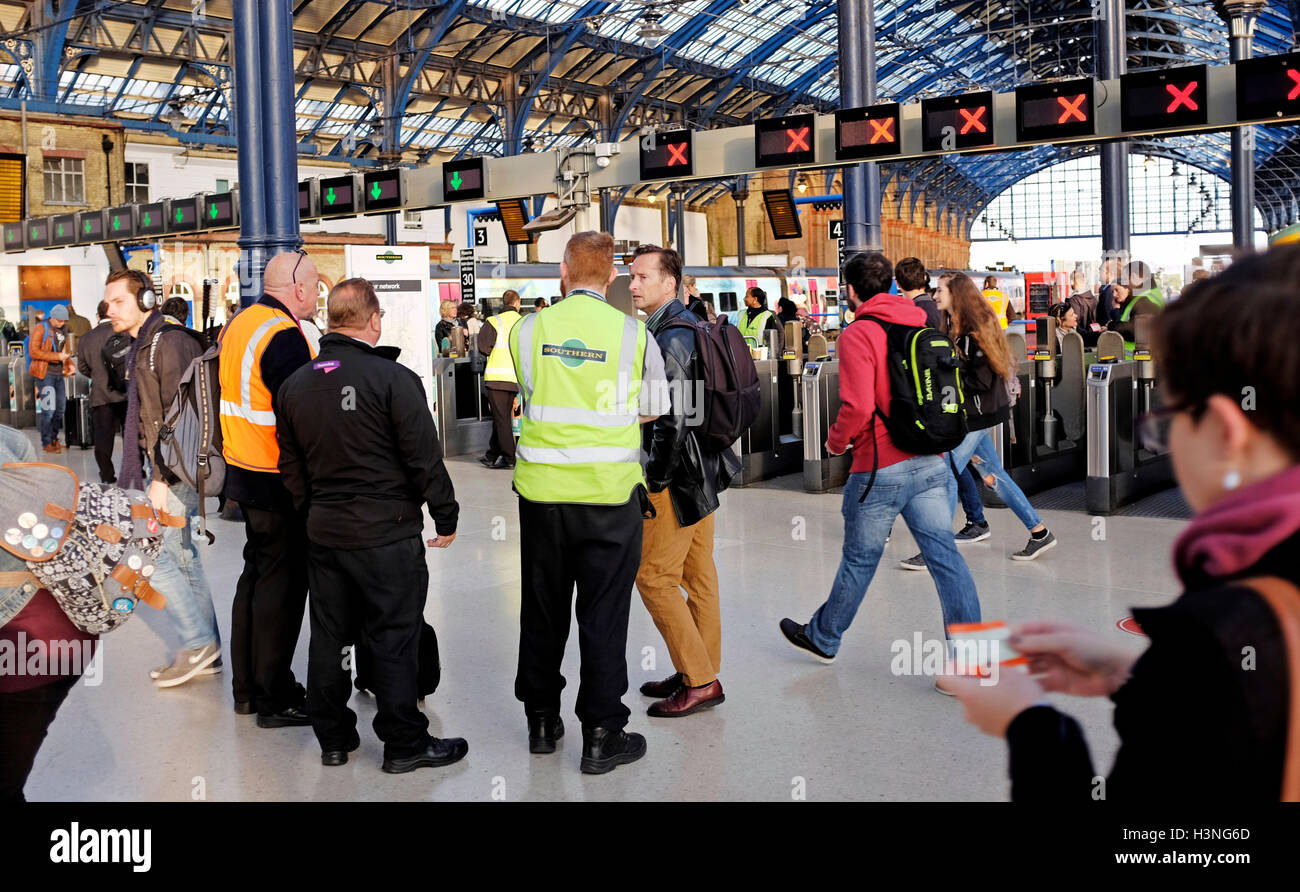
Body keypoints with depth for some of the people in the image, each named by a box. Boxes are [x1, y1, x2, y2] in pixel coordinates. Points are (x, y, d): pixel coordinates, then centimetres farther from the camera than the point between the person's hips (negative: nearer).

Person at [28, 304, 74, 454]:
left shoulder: (63, 331, 16)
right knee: (48, 408, -9)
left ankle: (54, 439, 23)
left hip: (59, 374, 7)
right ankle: (46, 443, -1)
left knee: (60, 408, 10)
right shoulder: (40, 328, -6)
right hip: (45, 374, -7)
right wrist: (57, 356, -19)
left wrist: (69, 364, 7)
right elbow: (34, 351, -14)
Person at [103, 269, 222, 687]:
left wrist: (162, 476, -21)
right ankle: (204, 652, 18)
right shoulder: (142, 347, 17)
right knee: (182, 558, 11)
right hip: (163, 469, 10)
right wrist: (144, 473, 18)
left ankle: (197, 643, 2)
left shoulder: (170, 342, -14)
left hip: (175, 471, -10)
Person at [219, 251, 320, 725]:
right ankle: (275, 699, 9)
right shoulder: (285, 337, -20)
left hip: (243, 473, 10)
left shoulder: (238, 324, 11)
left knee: (256, 574, 18)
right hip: (280, 485, -10)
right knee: (281, 585, 0)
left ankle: (247, 687, 28)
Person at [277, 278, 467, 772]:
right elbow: (425, 459, -13)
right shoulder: (393, 378, -14)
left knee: (328, 635, 15)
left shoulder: (295, 385, 7)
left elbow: (291, 467, 14)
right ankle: (404, 744, 12)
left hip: (323, 532, 6)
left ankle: (333, 738, 26)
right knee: (393, 638, 3)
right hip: (387, 533, -6)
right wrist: (446, 517, -1)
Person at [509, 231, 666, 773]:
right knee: (603, 615, 6)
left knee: (542, 610, 16)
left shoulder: (527, 330, -2)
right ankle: (601, 735, 12)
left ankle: (542, 722, 29)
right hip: (610, 492, -2)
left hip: (541, 488, 2)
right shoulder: (632, 333, -6)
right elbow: (651, 412, 2)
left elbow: (529, 396, 8)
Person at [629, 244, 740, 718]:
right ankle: (700, 673, 24)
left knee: (654, 575, -3)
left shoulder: (670, 340, -18)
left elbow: (673, 420, -24)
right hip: (702, 470, 10)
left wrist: (654, 482, -17)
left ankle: (699, 681, 2)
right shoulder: (690, 327, 14)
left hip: (678, 479, -10)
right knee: (698, 575, 14)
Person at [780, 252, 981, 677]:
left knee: (859, 561, 10)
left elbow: (858, 406, -20)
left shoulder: (857, 334, -11)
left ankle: (822, 638, 30)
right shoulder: (922, 325, 10)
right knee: (944, 555, 3)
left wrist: (835, 441, -3)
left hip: (880, 467, -5)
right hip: (931, 461, 5)